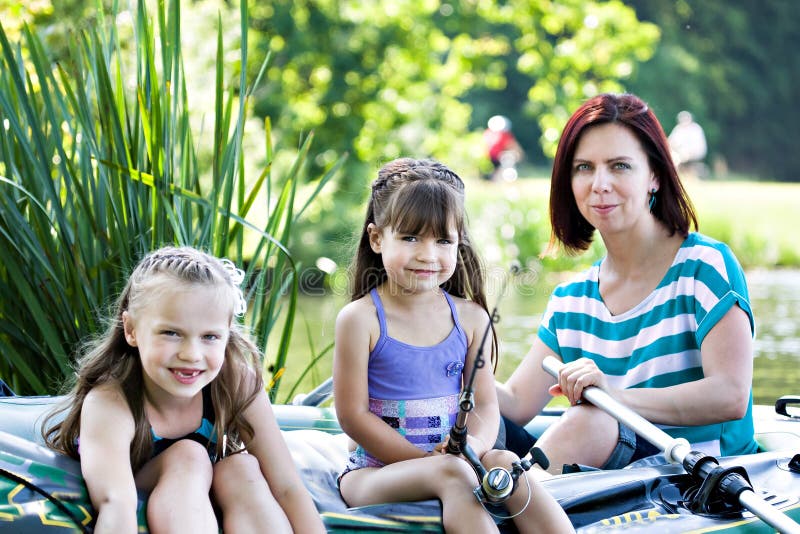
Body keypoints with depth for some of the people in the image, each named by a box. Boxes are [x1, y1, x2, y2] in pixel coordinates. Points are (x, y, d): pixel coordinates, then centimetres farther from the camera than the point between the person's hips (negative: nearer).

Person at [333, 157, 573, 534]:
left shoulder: (470, 317, 7)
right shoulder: (360, 319, -7)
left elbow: (486, 405, 5)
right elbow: (353, 416, -9)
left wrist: (475, 444, -20)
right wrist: (428, 461, -15)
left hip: (453, 459, 4)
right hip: (376, 470, -4)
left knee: (505, 462, -27)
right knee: (452, 473, -33)